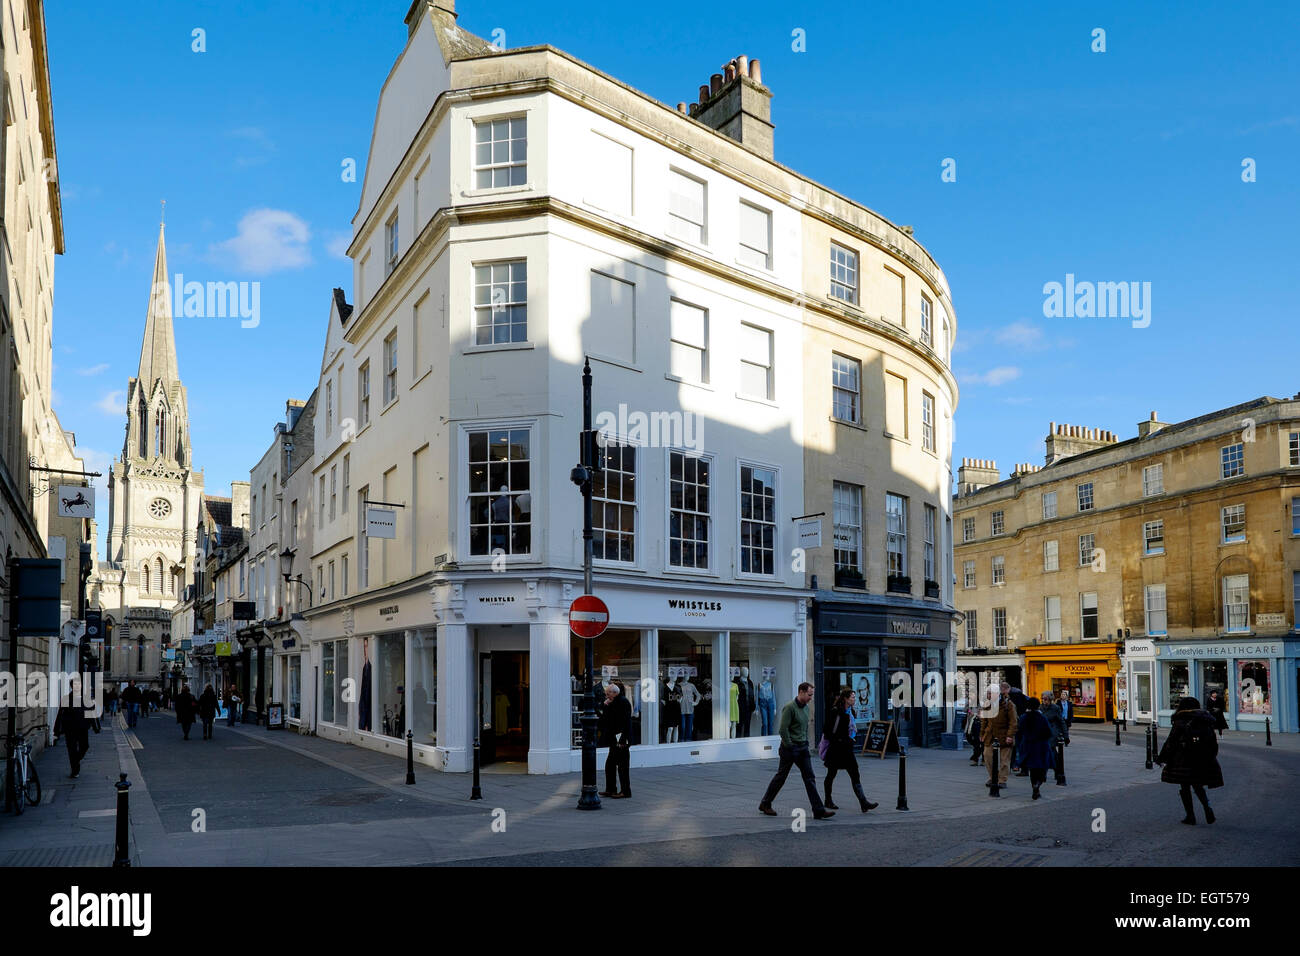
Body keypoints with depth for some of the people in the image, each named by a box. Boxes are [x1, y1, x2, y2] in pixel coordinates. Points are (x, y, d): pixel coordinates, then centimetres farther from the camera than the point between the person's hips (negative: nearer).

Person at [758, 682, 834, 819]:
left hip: (802, 748, 7)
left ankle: (818, 811, -1)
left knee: (810, 778, 0)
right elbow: (783, 729, -20)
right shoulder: (789, 708, -17)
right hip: (790, 748, -7)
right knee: (781, 777, 4)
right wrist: (789, 746, -15)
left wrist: (806, 742, 13)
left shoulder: (806, 707, 10)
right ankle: (765, 804, 20)